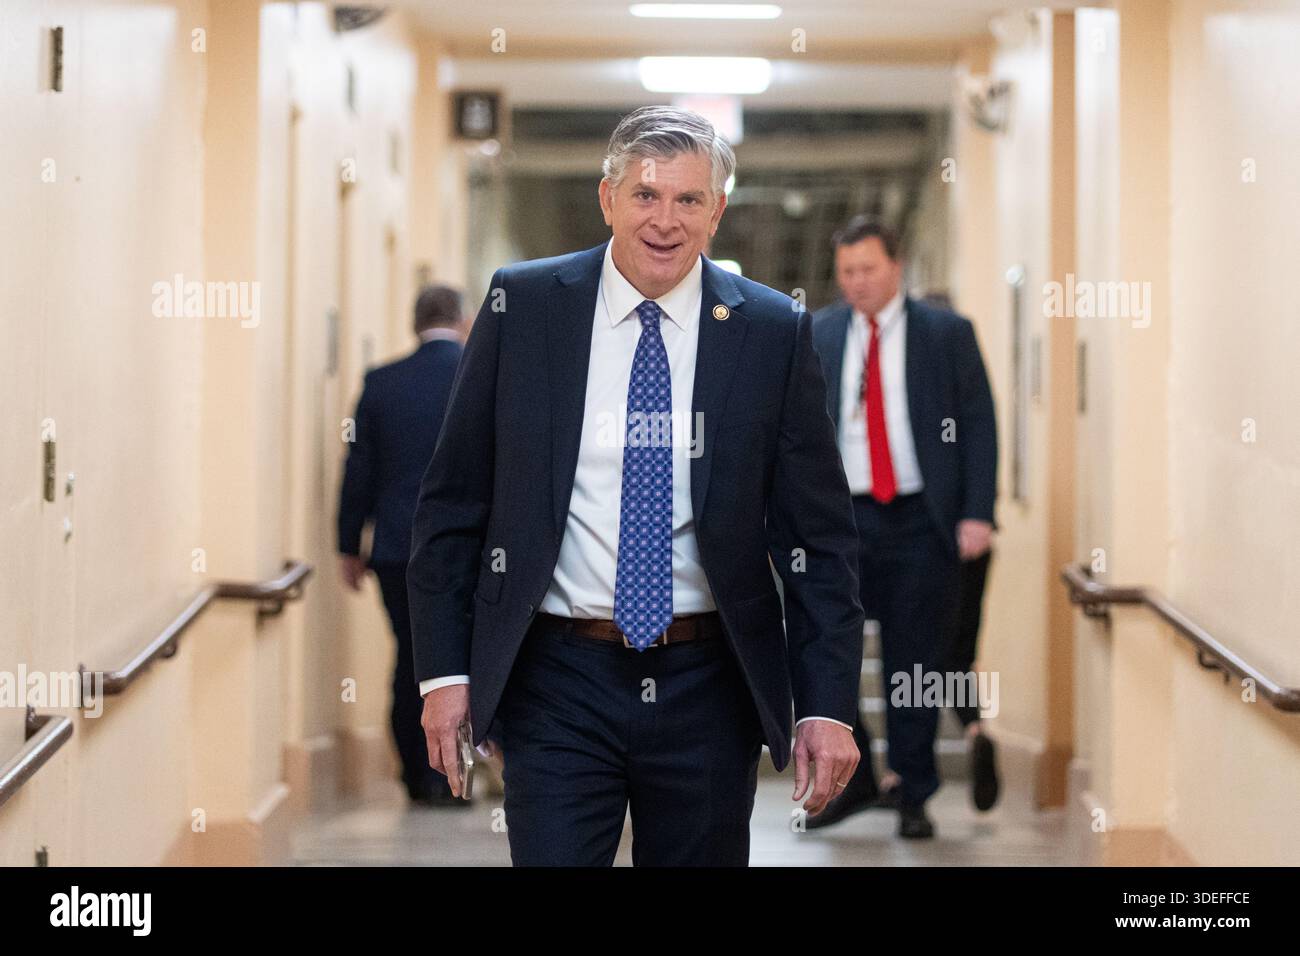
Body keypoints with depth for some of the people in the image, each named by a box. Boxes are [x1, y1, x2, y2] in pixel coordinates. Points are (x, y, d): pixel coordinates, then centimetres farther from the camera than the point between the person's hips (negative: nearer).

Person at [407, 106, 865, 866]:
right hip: (559, 684, -1)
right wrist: (445, 668, -1)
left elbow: (821, 535, 1)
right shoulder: (523, 307, 0)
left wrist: (828, 705, -5)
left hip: (710, 688, 1)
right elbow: (453, 502, 4)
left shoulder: (774, 332, -1)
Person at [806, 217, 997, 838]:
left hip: (922, 523, -2)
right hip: (842, 520, 2)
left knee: (913, 665, 4)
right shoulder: (816, 337, 8)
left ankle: (912, 795, 16)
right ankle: (852, 780, 11)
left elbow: (979, 426, 0)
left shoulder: (946, 333, 1)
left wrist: (977, 513, -9)